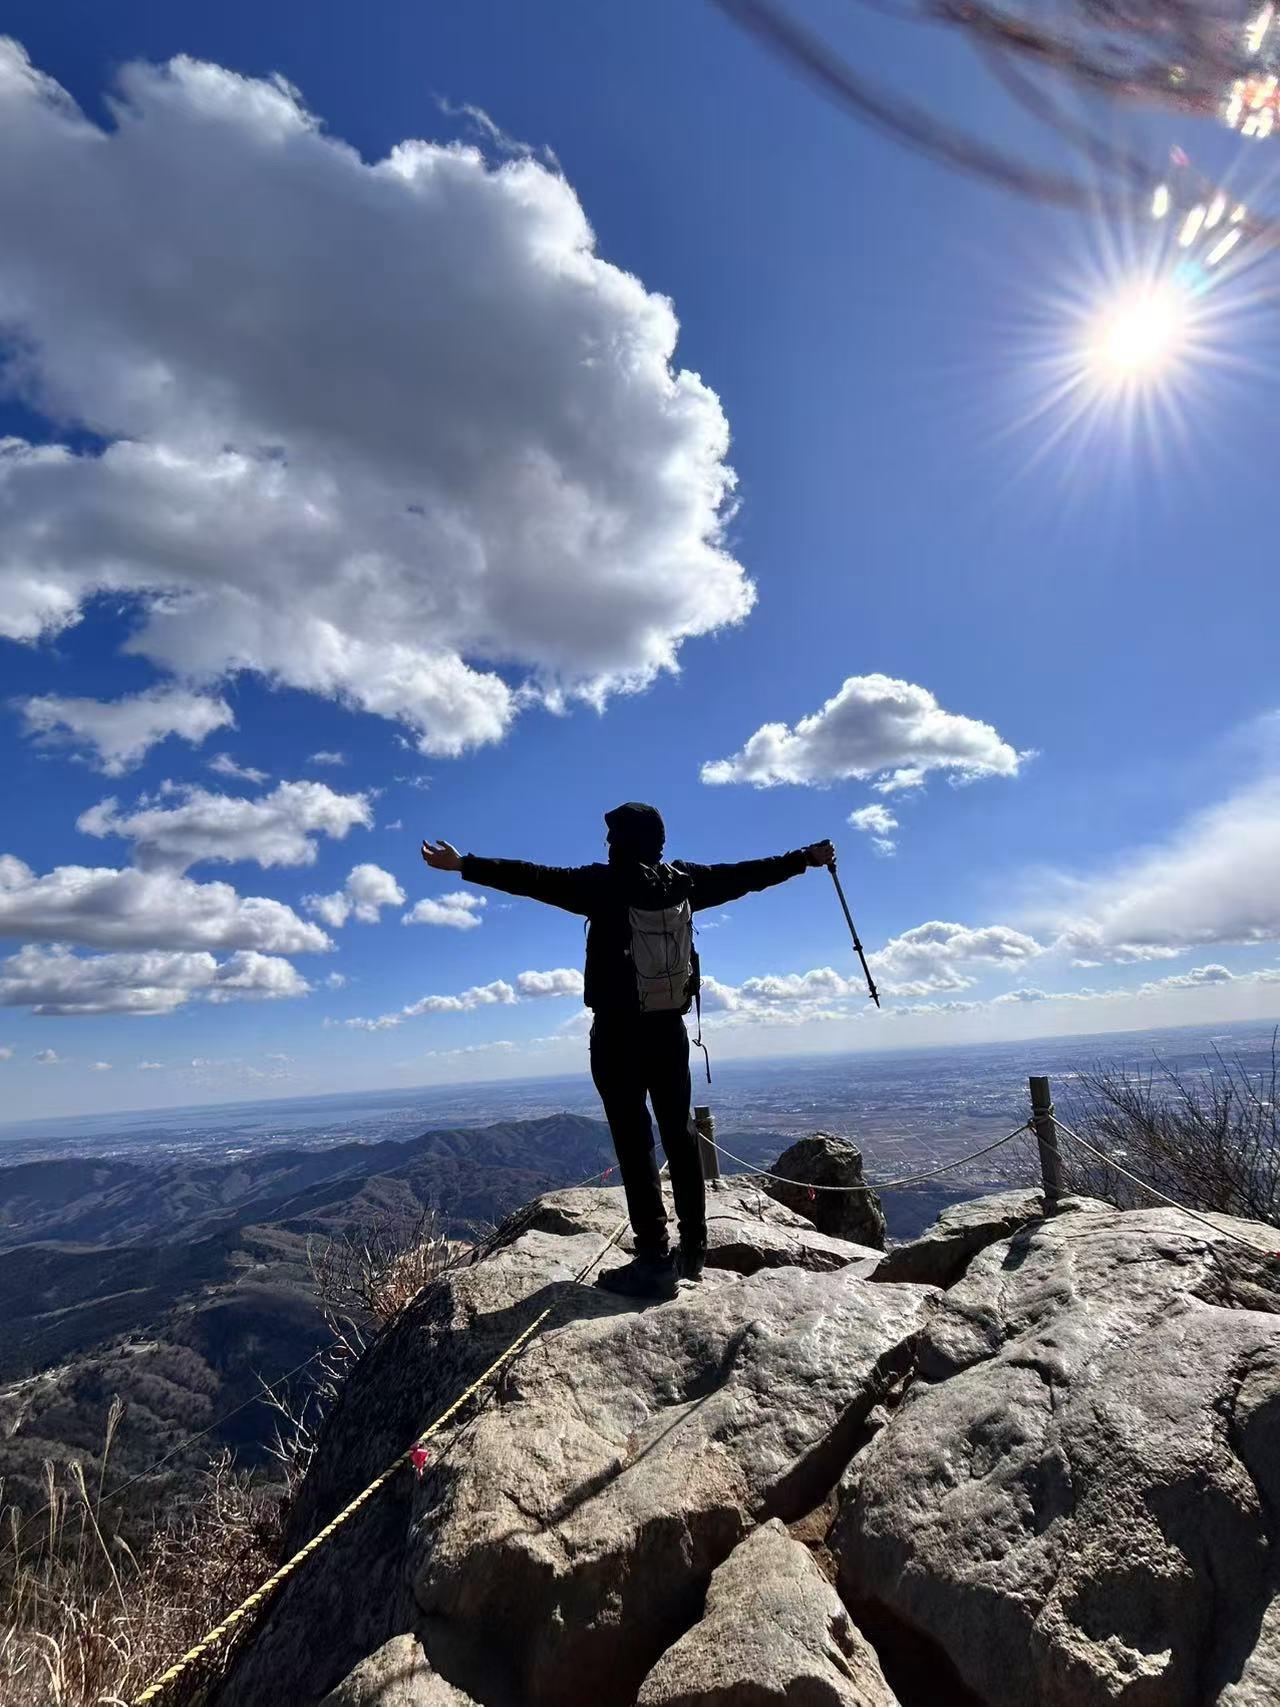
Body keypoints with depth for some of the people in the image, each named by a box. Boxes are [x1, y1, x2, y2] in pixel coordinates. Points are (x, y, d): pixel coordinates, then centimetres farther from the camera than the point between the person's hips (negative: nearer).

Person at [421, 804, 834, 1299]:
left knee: (634, 1142, -2)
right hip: (670, 1028, 5)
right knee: (680, 1135, 12)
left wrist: (464, 864, -10)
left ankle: (655, 1260, 0)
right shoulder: (685, 881, 4)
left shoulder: (606, 884, -10)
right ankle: (693, 1249, 20)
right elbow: (745, 874, 14)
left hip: (617, 1032, -5)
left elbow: (534, 879, -14)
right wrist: (808, 857, 28)